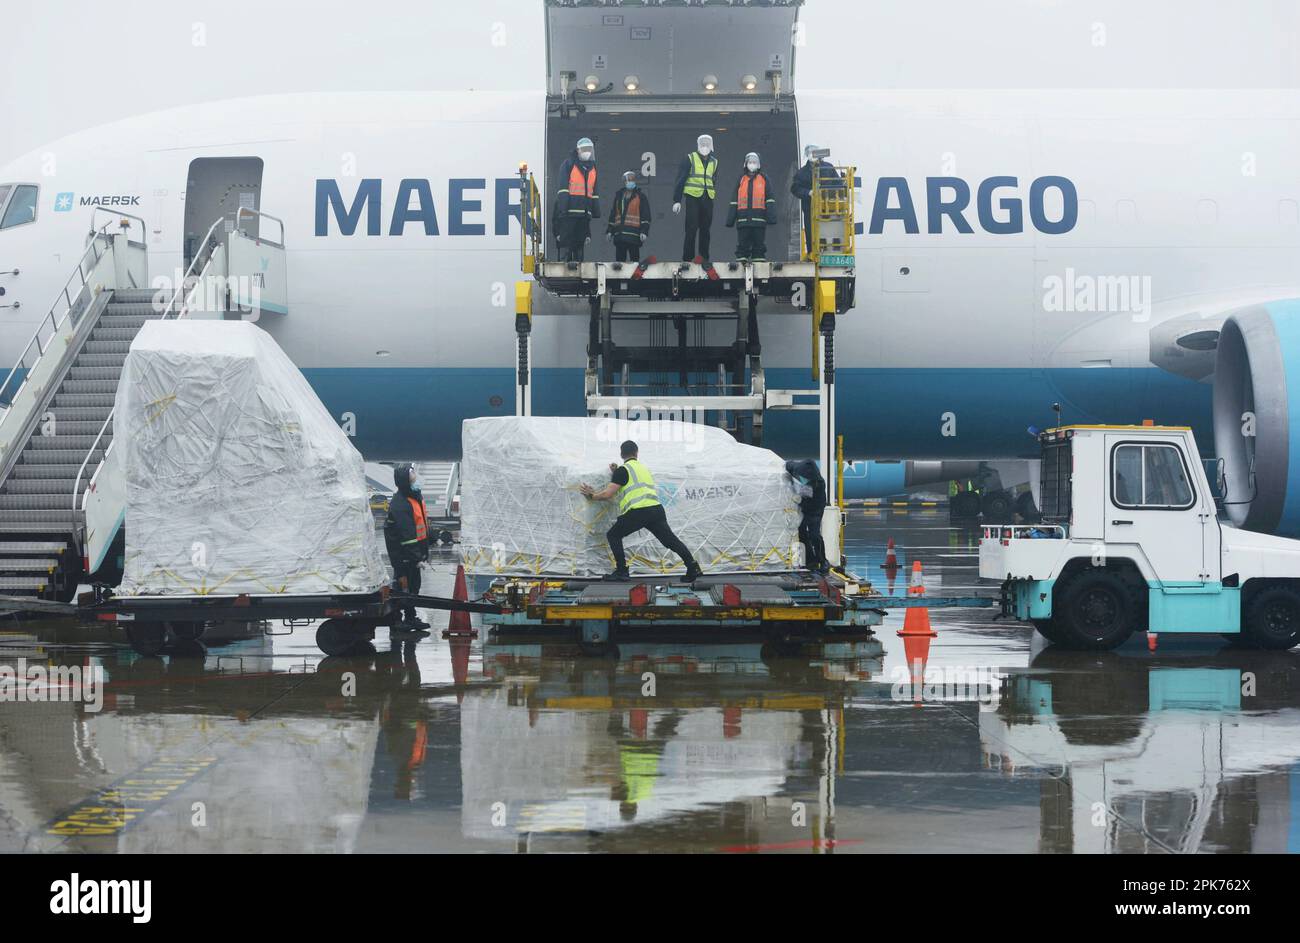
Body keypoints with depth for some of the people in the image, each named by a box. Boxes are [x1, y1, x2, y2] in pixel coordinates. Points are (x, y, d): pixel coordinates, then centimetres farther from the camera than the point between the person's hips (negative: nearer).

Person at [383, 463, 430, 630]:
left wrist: (424, 551, 22)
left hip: (415, 548, 9)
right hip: (401, 552, -9)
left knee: (414, 584, 15)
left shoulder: (416, 496, 7)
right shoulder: (399, 504, -25)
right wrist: (416, 556, -25)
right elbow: (406, 533, -26)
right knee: (402, 583, -2)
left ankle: (411, 617, 26)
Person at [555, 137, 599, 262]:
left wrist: (596, 211, 16)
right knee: (566, 246, -9)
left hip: (585, 213, 6)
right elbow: (563, 188, -6)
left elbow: (594, 192, 23)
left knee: (580, 246, 9)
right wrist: (562, 207, -15)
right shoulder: (568, 165, 0)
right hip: (569, 212, -6)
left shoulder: (592, 168, 19)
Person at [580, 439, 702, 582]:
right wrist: (616, 474, 39)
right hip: (656, 509, 6)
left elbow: (607, 494, -1)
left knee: (613, 535, 9)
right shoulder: (644, 468, 27)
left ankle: (622, 571, 2)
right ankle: (692, 565, -4)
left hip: (638, 511, -6)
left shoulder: (622, 470, 3)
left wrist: (592, 495, 15)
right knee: (670, 540, 8)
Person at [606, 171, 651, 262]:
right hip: (619, 235, 4)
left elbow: (645, 216, -1)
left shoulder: (641, 197, 5)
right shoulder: (619, 197, 19)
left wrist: (644, 231, -12)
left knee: (634, 259, -4)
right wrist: (610, 230, 15)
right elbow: (612, 215, 22)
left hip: (634, 234, -4)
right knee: (619, 259, 3)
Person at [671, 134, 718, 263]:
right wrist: (676, 200, -8)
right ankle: (687, 259, -4)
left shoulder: (714, 162, 15)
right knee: (691, 229, -7)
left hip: (708, 199, 5)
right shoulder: (689, 159, 0)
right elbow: (680, 180, -3)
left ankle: (704, 258, 12)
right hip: (692, 198, -5)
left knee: (705, 230, 7)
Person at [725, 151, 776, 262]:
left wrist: (771, 216, -8)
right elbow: (734, 201, 15)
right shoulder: (741, 180, 15)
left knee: (759, 244, 1)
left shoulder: (764, 179, 9)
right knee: (743, 244, 2)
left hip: (759, 218, -2)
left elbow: (770, 200, 3)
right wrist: (730, 219, 9)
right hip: (743, 219, 2)